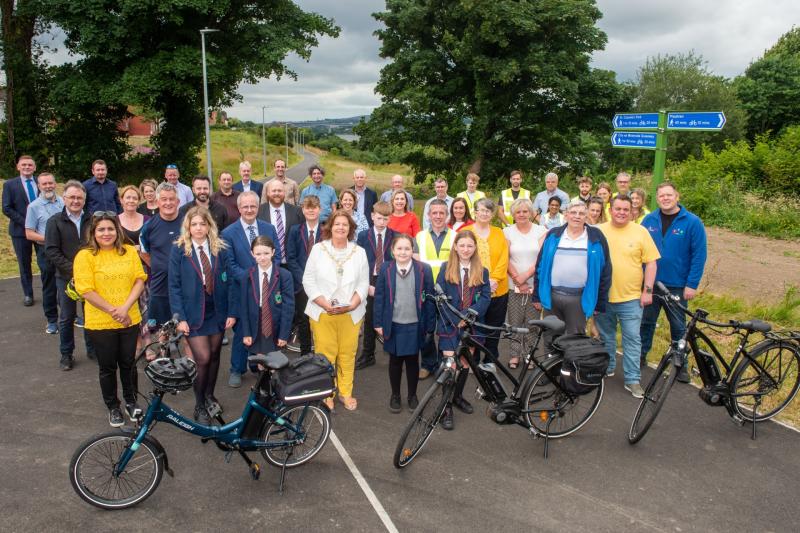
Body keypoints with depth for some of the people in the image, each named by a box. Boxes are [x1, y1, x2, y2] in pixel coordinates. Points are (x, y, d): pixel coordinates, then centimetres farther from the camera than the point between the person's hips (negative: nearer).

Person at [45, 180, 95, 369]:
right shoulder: (55, 221, -3)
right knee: (67, 317, 9)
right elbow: (51, 251, -9)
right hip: (66, 278, -1)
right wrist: (73, 269, -17)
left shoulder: (92, 220, 2)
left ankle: (92, 349, 26)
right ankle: (66, 354, 22)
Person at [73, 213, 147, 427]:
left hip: (130, 320, 2)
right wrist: (113, 311, -16)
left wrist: (125, 308, -14)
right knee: (108, 367, 12)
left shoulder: (129, 251, 1)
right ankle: (113, 407, 29)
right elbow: (86, 290, -12)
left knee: (128, 364, 14)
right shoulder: (85, 256, -8)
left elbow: (139, 280, -2)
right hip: (100, 323, -2)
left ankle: (131, 401, 34)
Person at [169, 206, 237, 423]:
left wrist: (232, 312, -3)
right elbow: (174, 286, -6)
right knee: (203, 358, -8)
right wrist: (179, 317, -11)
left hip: (217, 312, 3)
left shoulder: (220, 249, 1)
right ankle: (199, 405, 11)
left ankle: (209, 395, 34)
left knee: (214, 356, 11)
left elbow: (229, 282, 2)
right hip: (193, 313, -3)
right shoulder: (179, 250, -5)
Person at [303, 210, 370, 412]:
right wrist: (325, 304, -11)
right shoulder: (318, 249, 2)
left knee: (348, 354, 5)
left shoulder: (359, 252, 6)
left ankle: (346, 393, 19)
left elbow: (363, 283, 5)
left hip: (351, 313, 1)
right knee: (325, 354, 0)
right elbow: (308, 280, -1)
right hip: (322, 312, -1)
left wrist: (352, 304, -11)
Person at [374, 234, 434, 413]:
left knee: (412, 361, 12)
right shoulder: (386, 269, -3)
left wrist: (429, 326, -3)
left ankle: (412, 395, 29)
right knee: (395, 361, 13)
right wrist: (378, 323, -2)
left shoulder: (423, 270, -6)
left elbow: (429, 299, -3)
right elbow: (379, 297, 0)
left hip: (415, 325, 0)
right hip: (393, 325, 1)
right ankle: (395, 395, 29)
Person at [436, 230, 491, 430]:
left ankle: (458, 396, 35)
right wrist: (456, 320, -14)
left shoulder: (482, 272, 4)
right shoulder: (446, 269, -2)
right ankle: (446, 408, 3)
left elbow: (485, 298, -2)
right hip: (450, 325, -3)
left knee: (465, 363, 14)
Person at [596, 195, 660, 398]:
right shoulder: (599, 231, 1)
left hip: (631, 298, -2)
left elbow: (650, 263, 0)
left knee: (632, 339, 0)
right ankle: (607, 368, 34)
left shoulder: (640, 232, -2)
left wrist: (648, 290, -6)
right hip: (602, 296, 2)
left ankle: (632, 380, 8)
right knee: (605, 337, 16)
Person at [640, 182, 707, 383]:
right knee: (646, 321, 14)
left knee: (678, 326, 10)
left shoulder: (692, 222, -9)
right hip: (649, 282, 3)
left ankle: (681, 365, 23)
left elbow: (699, 255, -10)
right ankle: (641, 355, 31)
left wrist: (692, 285, -13)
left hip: (677, 286, -2)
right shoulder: (649, 220, -1)